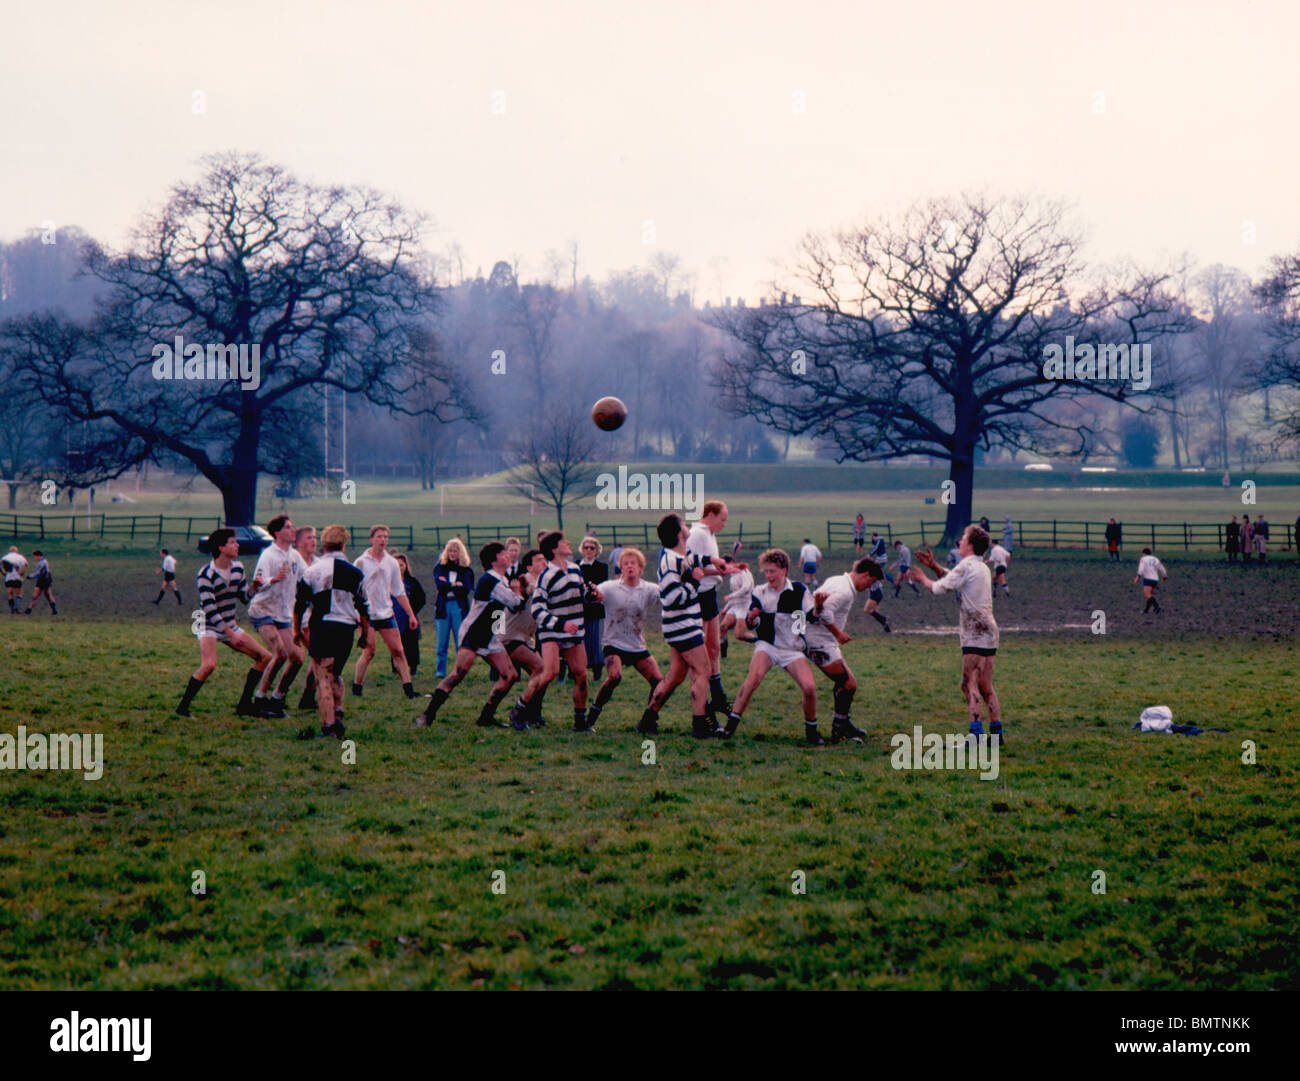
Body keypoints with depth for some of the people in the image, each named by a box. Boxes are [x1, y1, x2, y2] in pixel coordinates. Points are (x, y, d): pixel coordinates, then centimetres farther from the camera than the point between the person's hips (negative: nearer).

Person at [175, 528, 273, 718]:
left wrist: (254, 587, -8)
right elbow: (209, 609, -22)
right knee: (209, 665, -31)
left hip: (229, 626, 8)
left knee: (265, 657, 2)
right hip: (208, 626, -8)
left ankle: (244, 704, 8)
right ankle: (183, 707, -19)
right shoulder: (206, 574, -19)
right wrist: (230, 634, -24)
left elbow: (244, 597, 14)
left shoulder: (237, 568, 3)